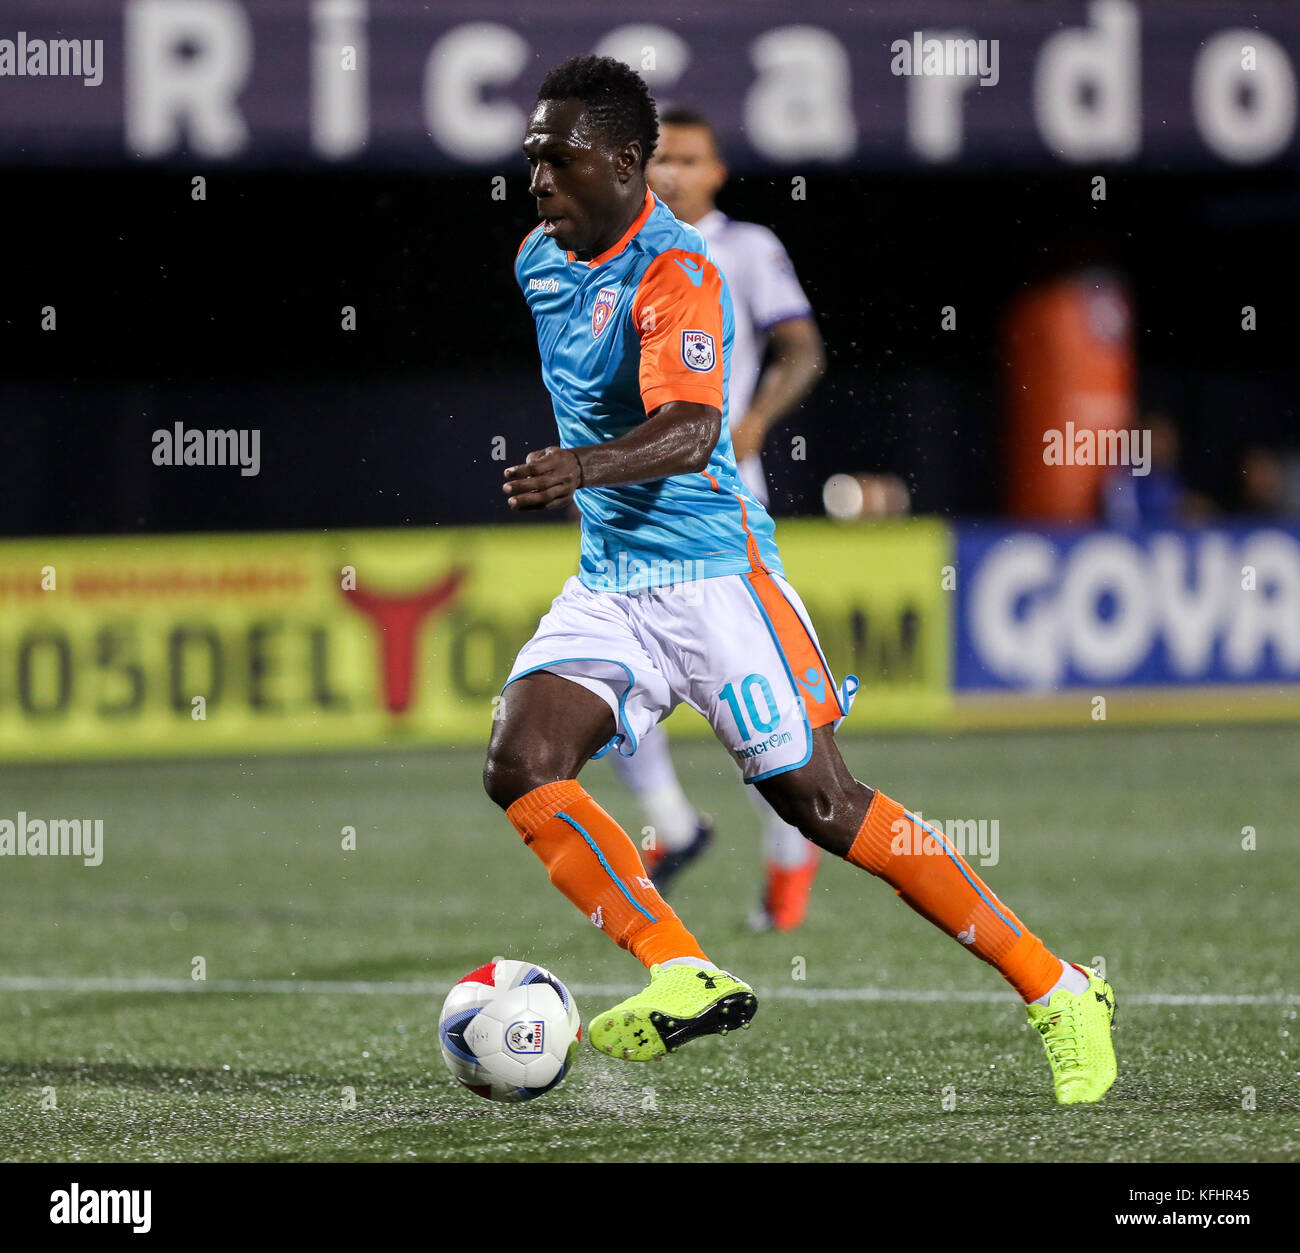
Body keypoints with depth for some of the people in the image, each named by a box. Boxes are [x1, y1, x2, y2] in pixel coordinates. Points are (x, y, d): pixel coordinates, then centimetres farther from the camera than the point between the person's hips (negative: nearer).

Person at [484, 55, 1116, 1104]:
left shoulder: (676, 275, -17)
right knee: (520, 763, -16)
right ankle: (684, 977, -19)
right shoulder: (540, 259, 8)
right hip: (608, 580, 7)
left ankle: (1058, 991, 2)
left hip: (710, 572, -7)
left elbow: (688, 431, -34)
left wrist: (584, 467, -51)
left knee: (821, 803, -8)